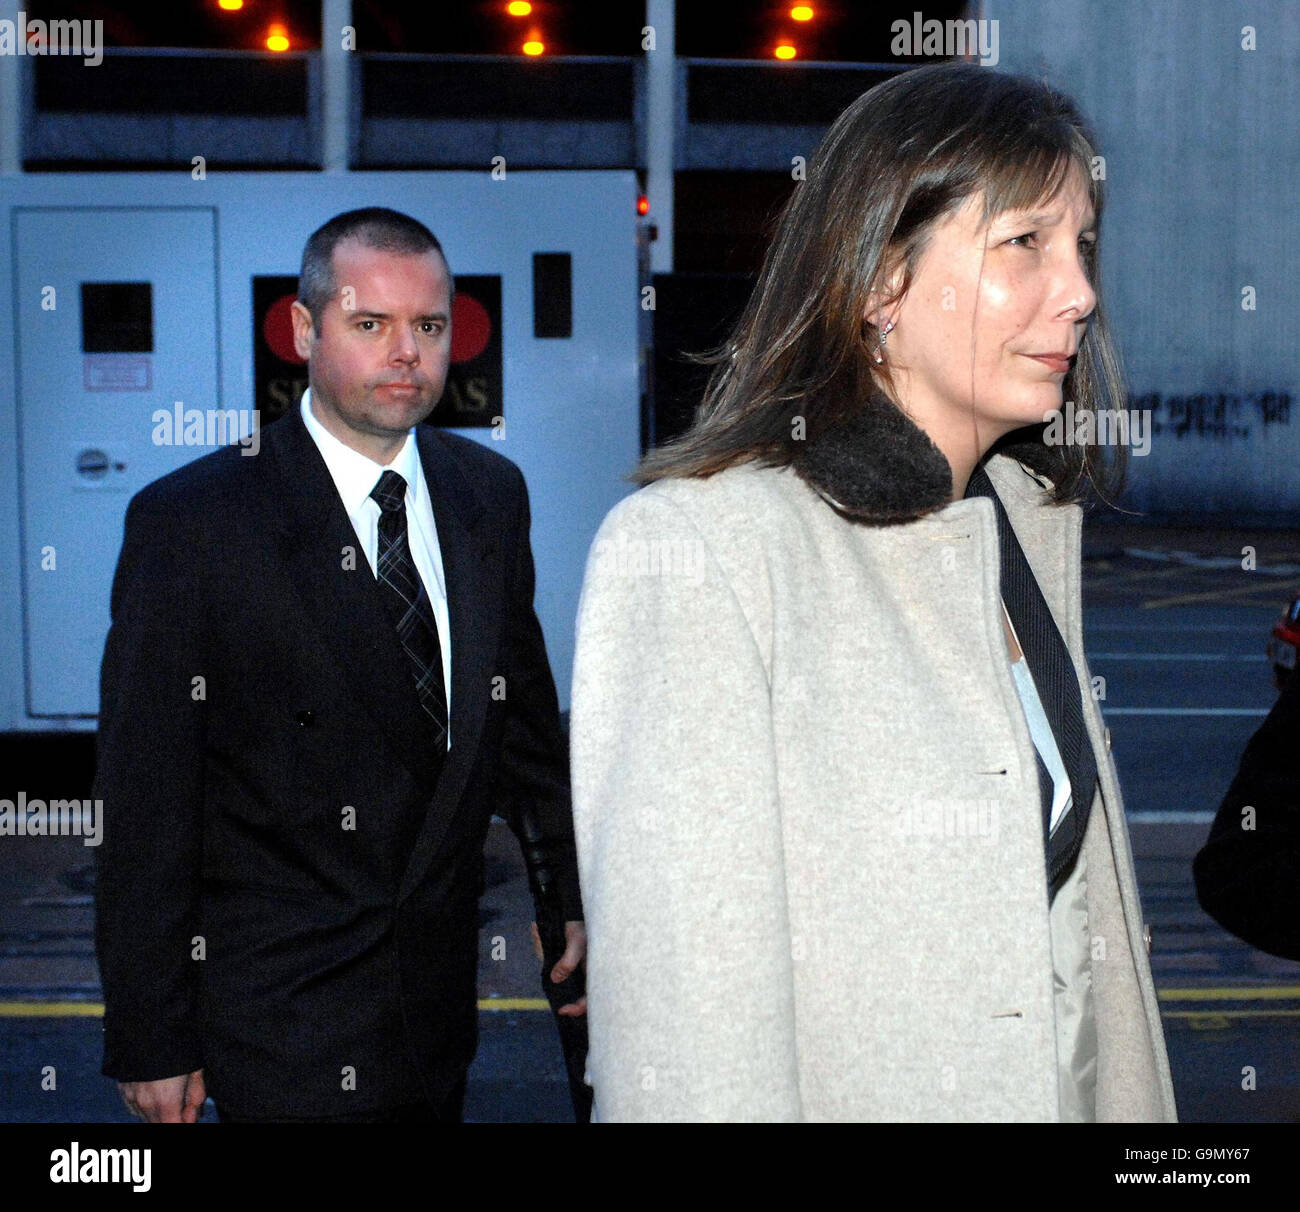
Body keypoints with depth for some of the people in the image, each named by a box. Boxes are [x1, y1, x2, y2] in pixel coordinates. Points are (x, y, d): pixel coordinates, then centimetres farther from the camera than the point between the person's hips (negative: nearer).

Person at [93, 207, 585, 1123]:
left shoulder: (491, 494, 4)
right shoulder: (190, 521, -12)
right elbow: (144, 802, -11)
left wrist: (582, 897, 12)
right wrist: (151, 1040, -10)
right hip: (281, 1011, -5)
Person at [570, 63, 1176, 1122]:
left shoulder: (1039, 519, 3)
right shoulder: (695, 548, -24)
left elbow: (1082, 896, 8)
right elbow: (686, 1003, -24)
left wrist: (1139, 1098, 6)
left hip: (1070, 1089, 7)